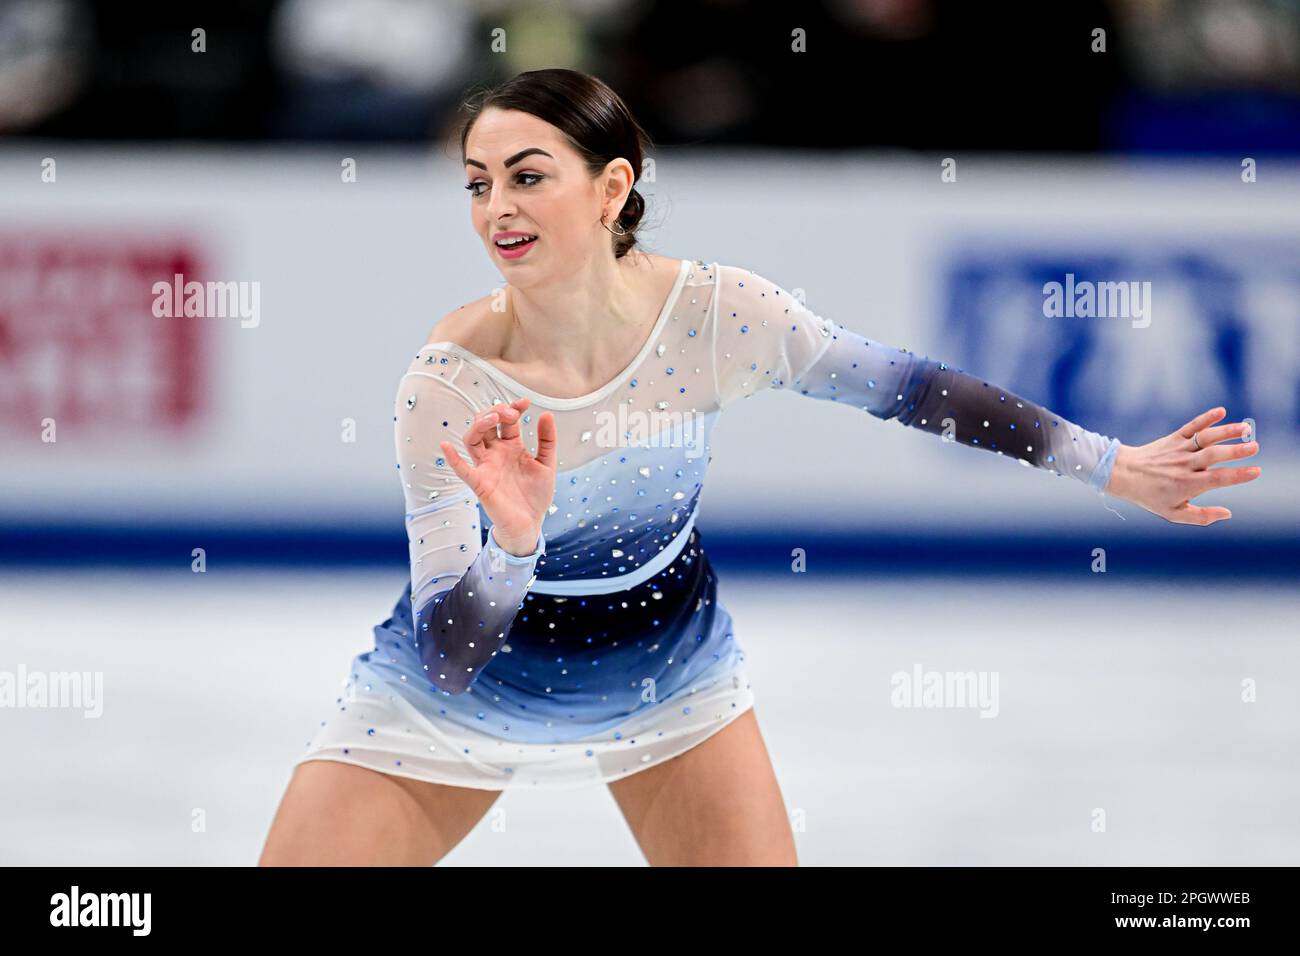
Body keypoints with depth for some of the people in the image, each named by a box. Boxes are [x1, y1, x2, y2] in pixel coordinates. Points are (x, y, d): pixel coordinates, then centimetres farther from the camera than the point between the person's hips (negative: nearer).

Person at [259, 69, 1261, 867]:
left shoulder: (715, 313, -21)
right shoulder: (449, 387, -27)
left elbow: (906, 386, -6)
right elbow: (447, 659, -28)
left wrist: (1115, 468, -4)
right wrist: (511, 543, -48)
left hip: (666, 664, 2)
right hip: (471, 684, -2)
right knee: (303, 856, -11)